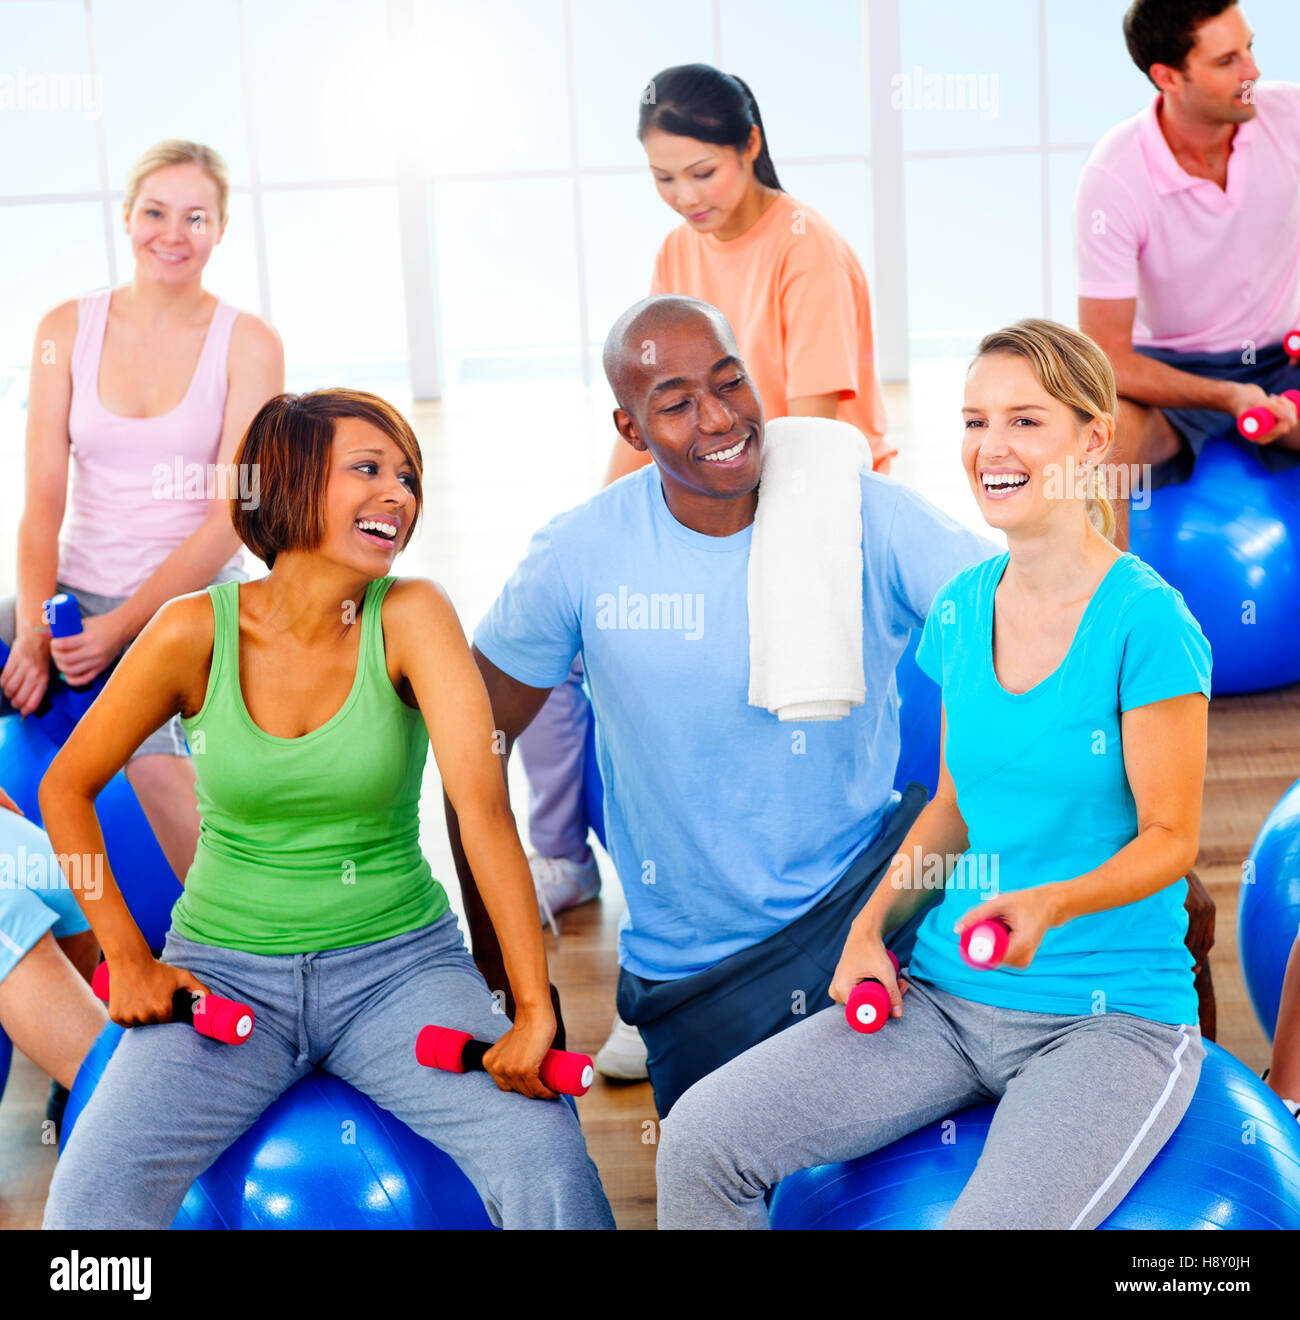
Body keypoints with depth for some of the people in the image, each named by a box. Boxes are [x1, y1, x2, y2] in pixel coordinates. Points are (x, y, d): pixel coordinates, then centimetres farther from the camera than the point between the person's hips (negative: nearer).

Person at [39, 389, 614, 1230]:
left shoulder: (411, 616, -10)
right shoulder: (197, 632, -9)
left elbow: (483, 802, -20)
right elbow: (67, 787, 4)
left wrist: (534, 1010, -27)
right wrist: (129, 959, -3)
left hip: (396, 964, 0)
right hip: (228, 968, 0)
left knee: (548, 1158, -23)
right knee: (94, 1192, -21)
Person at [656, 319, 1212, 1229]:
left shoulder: (1146, 622, -13)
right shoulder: (962, 607, 7)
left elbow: (1170, 838, -10)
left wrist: (1048, 904, -28)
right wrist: (872, 926, 1)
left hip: (1111, 1019, -5)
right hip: (947, 997, 6)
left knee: (993, 1221, -32)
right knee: (699, 1139, -10)